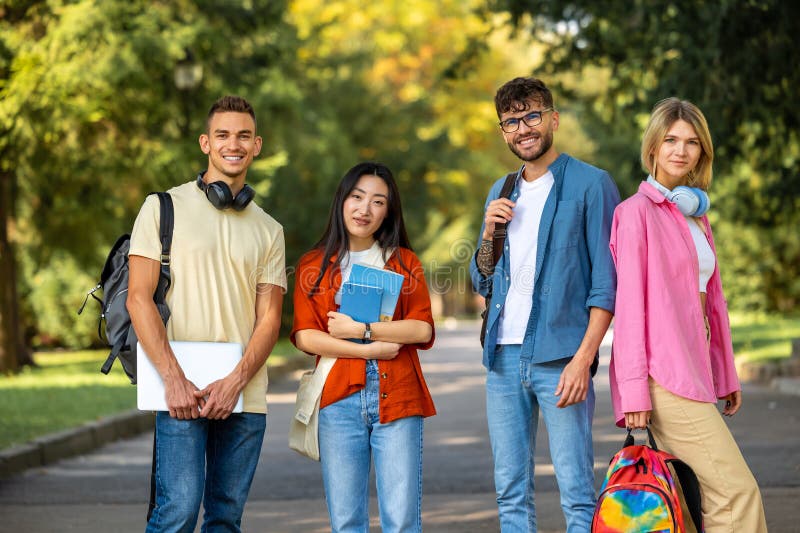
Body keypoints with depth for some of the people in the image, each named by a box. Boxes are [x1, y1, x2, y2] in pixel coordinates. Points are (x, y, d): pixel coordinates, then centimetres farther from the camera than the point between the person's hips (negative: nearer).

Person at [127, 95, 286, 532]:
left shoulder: (268, 230, 15)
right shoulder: (164, 208, 4)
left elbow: (269, 318, 8)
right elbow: (139, 299, -3)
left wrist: (235, 382, -10)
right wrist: (174, 379, -13)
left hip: (245, 396, 4)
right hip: (181, 395, -4)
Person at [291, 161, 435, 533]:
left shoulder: (404, 262, 11)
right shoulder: (313, 266, 10)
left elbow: (422, 329, -1)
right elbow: (304, 336, -1)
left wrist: (360, 330, -9)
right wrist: (370, 350, -9)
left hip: (397, 399, 0)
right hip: (339, 399, 0)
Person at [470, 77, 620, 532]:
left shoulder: (590, 184, -1)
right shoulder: (502, 193, 17)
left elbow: (607, 281, -6)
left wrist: (584, 357, -16)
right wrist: (490, 232, 3)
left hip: (559, 356, -6)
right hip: (503, 356, 6)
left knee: (578, 494, -7)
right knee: (511, 491, 8)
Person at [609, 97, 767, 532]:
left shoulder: (696, 215, 18)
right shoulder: (638, 211, -6)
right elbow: (630, 304, -10)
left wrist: (726, 376, 18)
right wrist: (634, 389, -14)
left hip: (694, 371, 8)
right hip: (664, 376, -8)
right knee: (737, 492, -13)